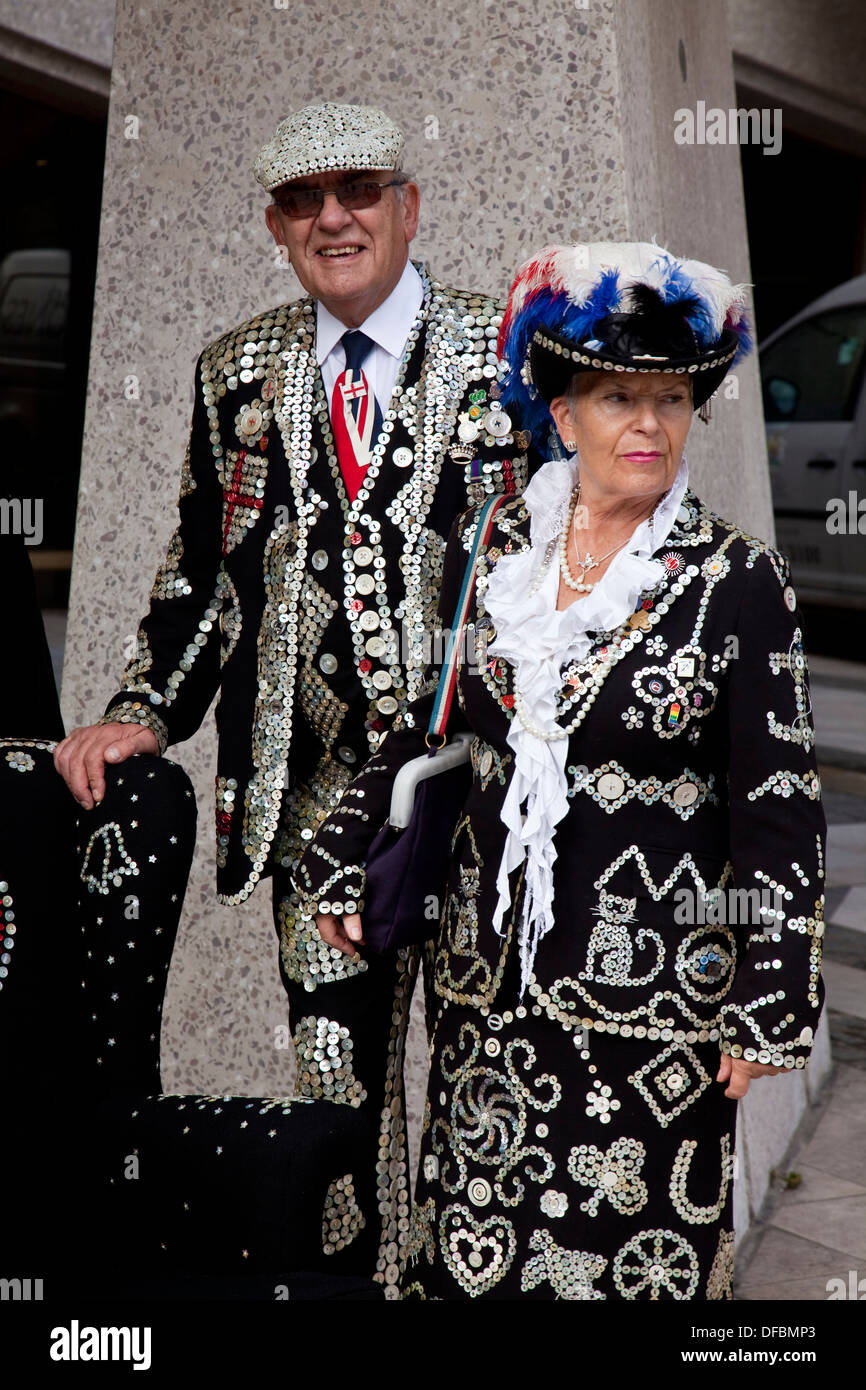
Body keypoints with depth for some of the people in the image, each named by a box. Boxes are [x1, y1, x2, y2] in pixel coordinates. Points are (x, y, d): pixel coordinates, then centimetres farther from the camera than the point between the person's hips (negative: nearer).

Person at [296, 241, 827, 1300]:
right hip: (492, 964, 4)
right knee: (478, 1241, 14)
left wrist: (772, 1008, -9)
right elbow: (424, 722, 14)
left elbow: (780, 807, -7)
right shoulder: (486, 549, 3)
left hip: (657, 975, -4)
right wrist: (339, 860, 11)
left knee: (634, 1248, 5)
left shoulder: (738, 581, -8)